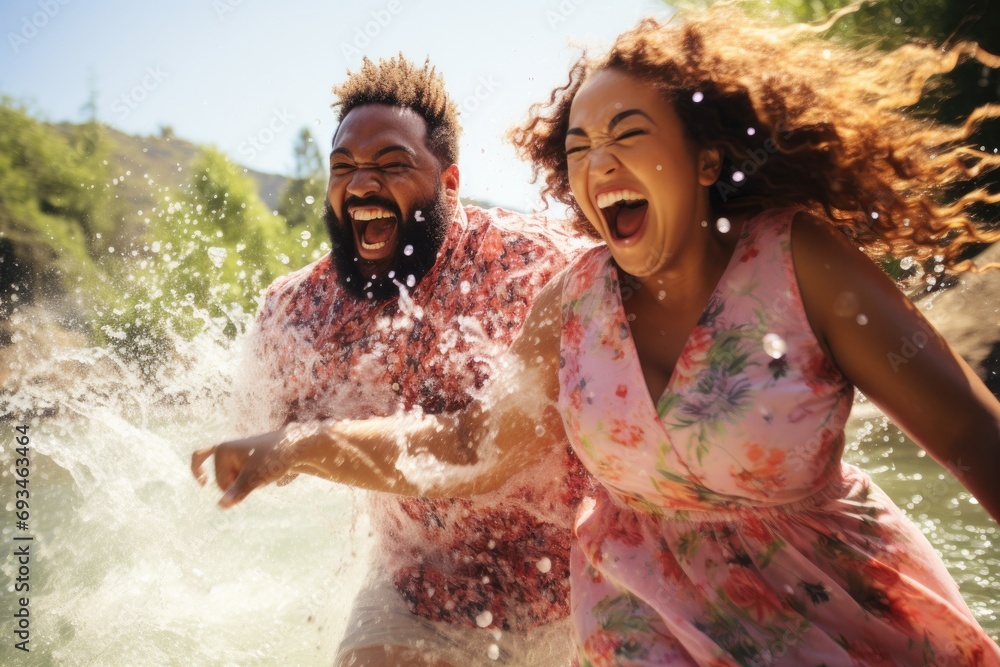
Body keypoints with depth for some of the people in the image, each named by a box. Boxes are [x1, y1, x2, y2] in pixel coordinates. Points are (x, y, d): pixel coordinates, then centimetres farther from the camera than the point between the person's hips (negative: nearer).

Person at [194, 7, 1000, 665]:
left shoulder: (798, 262, -19)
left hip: (840, 595, -2)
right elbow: (472, 447, 0)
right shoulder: (575, 302, -9)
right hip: (649, 597, 2)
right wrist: (299, 446, -9)